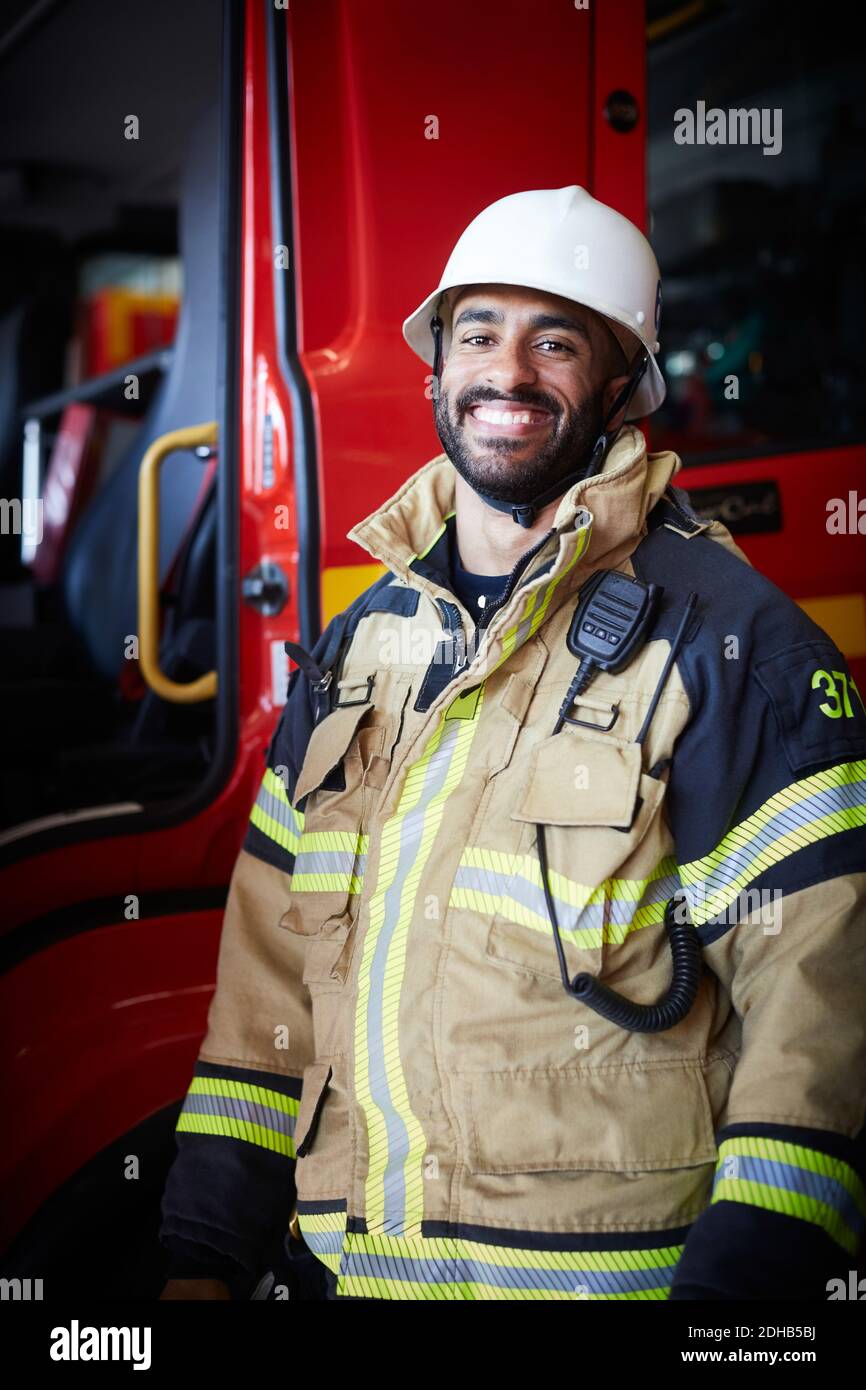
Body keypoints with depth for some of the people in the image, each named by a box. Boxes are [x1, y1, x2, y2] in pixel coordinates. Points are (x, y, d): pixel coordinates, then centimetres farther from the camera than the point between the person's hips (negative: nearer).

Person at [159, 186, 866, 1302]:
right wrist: (203, 1253, 5)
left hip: (606, 1269, -4)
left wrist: (739, 1276, -20)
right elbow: (271, 964, 9)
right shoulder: (362, 642, 8)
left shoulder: (733, 639, -8)